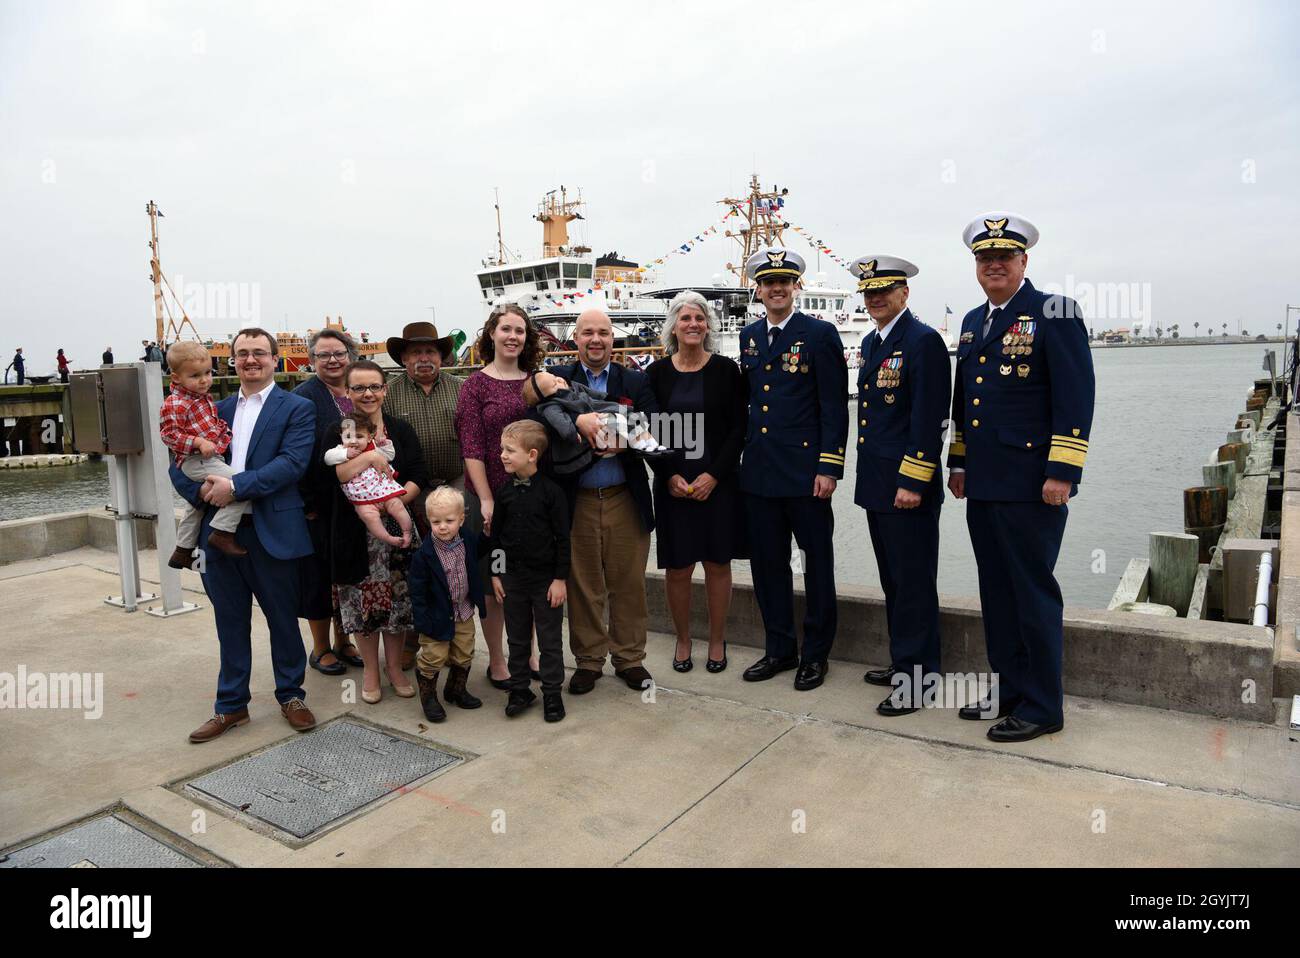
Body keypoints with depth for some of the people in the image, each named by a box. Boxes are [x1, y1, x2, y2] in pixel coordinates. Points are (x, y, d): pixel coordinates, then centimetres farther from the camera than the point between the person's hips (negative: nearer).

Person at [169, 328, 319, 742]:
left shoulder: (297, 409, -1)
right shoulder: (216, 410, 14)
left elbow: (292, 463, -15)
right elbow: (180, 463, 9)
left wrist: (235, 486, -21)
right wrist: (202, 489, -12)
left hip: (273, 532, -4)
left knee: (283, 618, 9)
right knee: (230, 622, 13)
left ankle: (291, 696, 26)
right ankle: (231, 705, 26)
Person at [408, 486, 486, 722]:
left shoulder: (469, 540, -8)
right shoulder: (424, 554, -21)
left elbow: (475, 568, 14)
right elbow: (417, 590, -17)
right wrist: (422, 620, -17)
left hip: (464, 613, 5)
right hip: (437, 615, -5)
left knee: (464, 654, 17)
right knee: (433, 657, 3)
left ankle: (457, 690, 37)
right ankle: (428, 697, 23)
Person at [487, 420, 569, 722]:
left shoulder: (551, 491, -13)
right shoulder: (504, 491, 1)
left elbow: (563, 537, -10)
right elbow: (495, 534, 8)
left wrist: (560, 578, -11)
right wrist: (495, 574, 6)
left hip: (546, 577, -4)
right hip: (513, 576, 4)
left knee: (550, 639, 7)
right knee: (517, 638, 14)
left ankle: (552, 692, 19)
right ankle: (520, 689, 28)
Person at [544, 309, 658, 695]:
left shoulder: (636, 381, 7)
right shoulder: (557, 378, 4)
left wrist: (625, 439, -23)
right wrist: (577, 420, -29)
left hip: (625, 500, 1)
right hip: (577, 501, -1)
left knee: (629, 582, 9)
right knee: (583, 584, 9)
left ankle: (629, 657, 25)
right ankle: (588, 659, 24)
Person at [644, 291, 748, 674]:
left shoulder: (726, 369, 1)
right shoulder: (657, 373, 3)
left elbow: (739, 428, -1)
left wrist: (713, 475, -10)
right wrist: (670, 476, -8)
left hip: (719, 482, 0)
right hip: (673, 485, 1)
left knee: (717, 564, 7)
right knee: (678, 567, 4)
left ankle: (717, 641, 23)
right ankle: (682, 641, 23)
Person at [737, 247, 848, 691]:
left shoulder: (820, 334, -4)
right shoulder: (748, 337, 12)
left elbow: (834, 406, -8)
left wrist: (829, 466, -14)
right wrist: (742, 452, 12)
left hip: (806, 469, -5)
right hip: (759, 471, 5)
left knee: (817, 562, 6)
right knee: (767, 562, 11)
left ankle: (815, 654, 20)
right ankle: (778, 649, 25)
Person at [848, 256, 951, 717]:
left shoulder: (923, 341, -12)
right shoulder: (870, 342, 16)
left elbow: (928, 418, -17)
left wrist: (912, 482, -20)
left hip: (908, 488, -9)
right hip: (876, 485, 9)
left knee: (913, 584, 0)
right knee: (893, 582, 17)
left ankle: (916, 679, 9)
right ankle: (902, 662, 30)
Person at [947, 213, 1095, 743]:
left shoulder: (1053, 312, -6)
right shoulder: (973, 321, 16)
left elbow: (1076, 396, -13)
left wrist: (1062, 472, -18)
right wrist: (959, 462, 19)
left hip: (1030, 485, -7)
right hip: (982, 484, 8)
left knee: (1033, 593, 0)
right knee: (997, 593, 14)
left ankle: (1042, 707, 13)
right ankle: (1009, 691, 27)